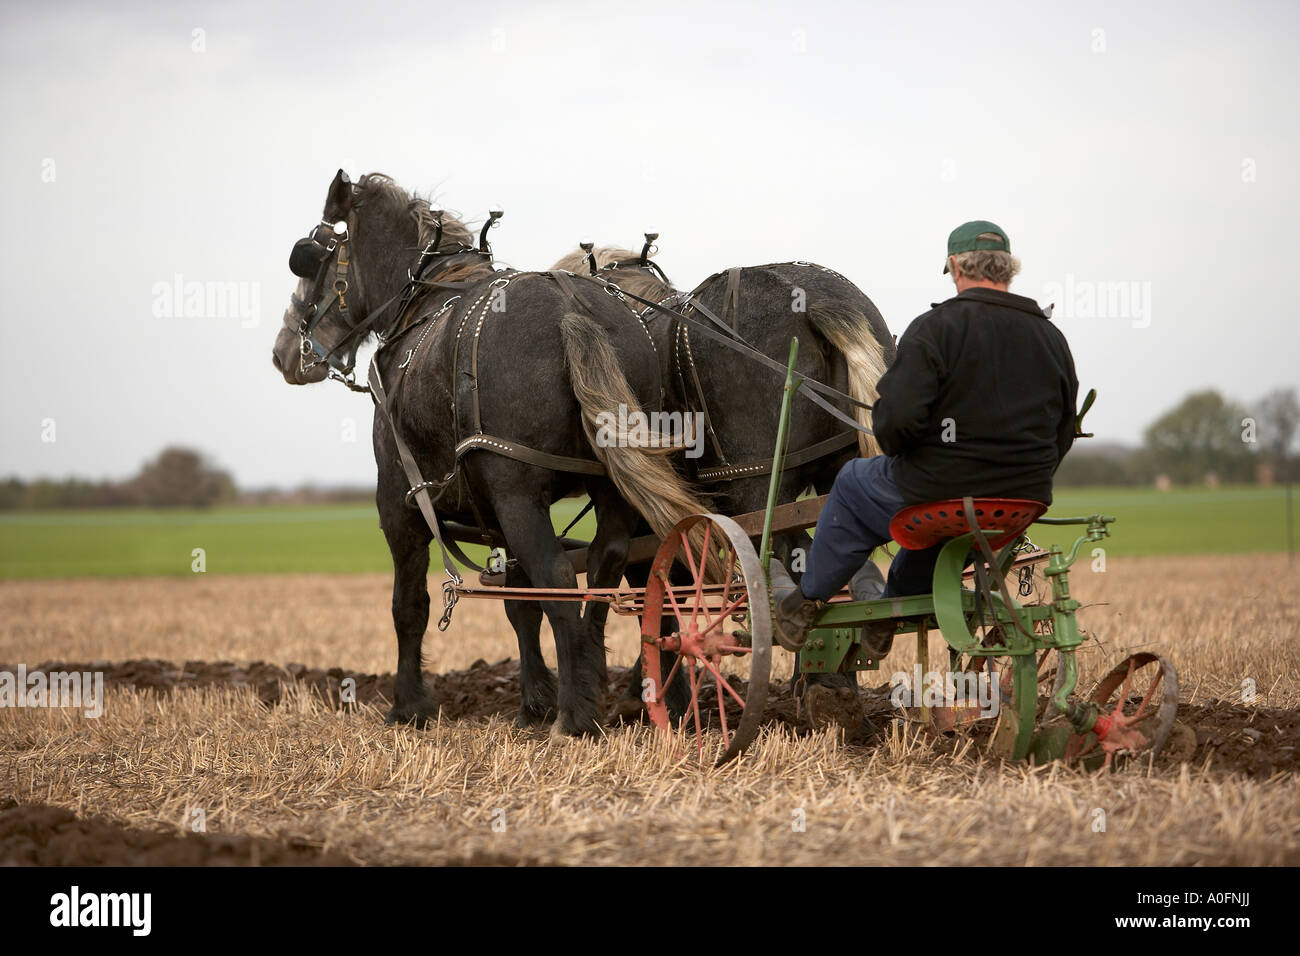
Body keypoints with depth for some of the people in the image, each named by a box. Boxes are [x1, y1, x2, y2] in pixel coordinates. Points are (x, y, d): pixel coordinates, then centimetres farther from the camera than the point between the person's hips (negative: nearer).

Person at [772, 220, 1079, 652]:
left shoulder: (935, 328, -13)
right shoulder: (1052, 338, 5)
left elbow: (897, 418, -22)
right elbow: (1062, 437, 10)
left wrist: (895, 453, 1)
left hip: (941, 494, -5)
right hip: (1021, 506, 6)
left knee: (854, 483, 27)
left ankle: (804, 604, 38)